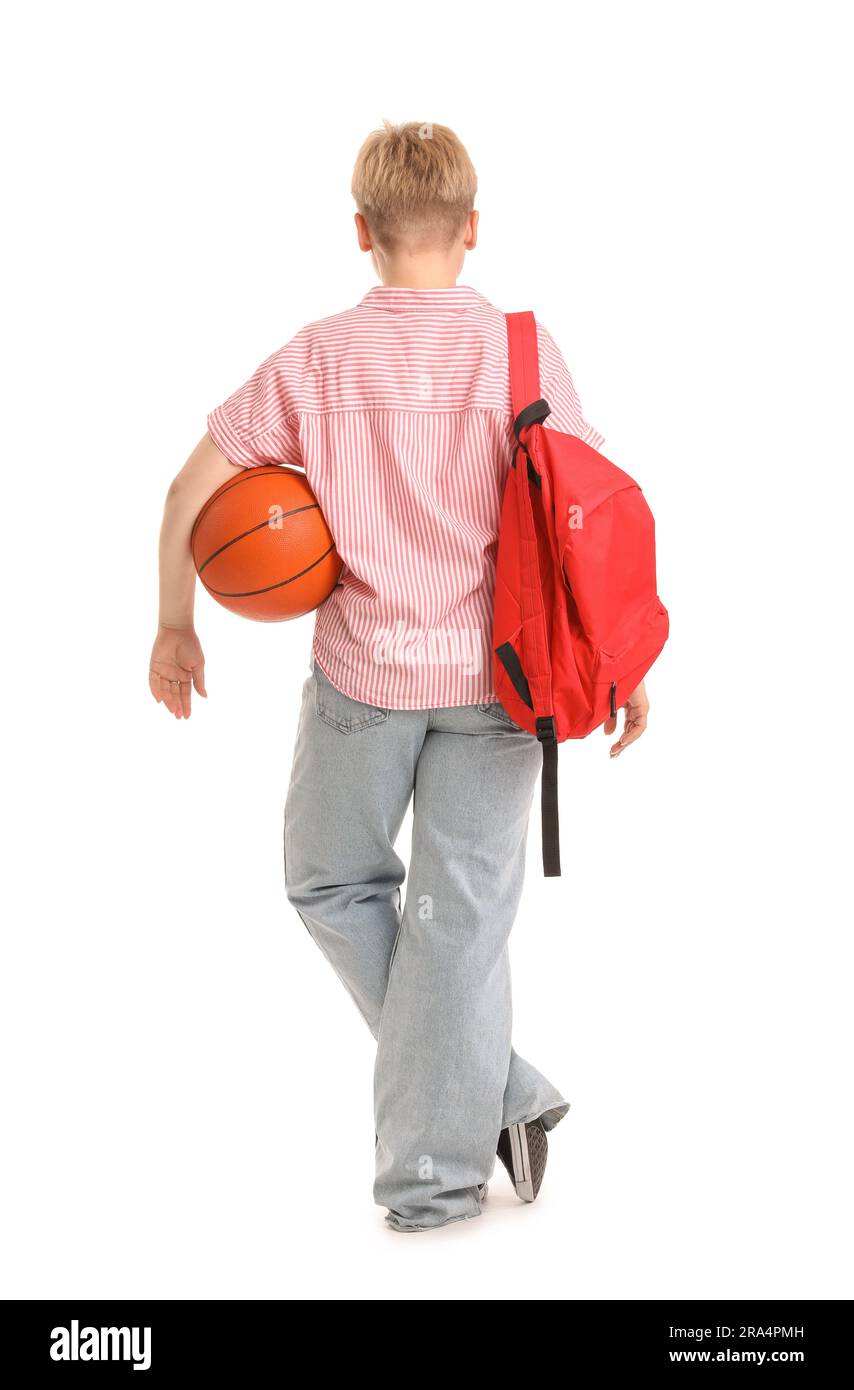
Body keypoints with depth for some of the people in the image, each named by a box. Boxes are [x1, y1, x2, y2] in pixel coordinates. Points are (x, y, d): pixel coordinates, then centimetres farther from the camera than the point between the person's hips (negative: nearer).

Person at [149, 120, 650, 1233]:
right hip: (496, 675, 1)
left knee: (333, 886, 19)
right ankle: (436, 1172, 13)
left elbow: (191, 492, -4)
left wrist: (174, 627, 9)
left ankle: (490, 1092, 13)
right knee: (462, 913, 8)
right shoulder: (522, 349, -6)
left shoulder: (318, 359, -6)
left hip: (364, 672, -1)